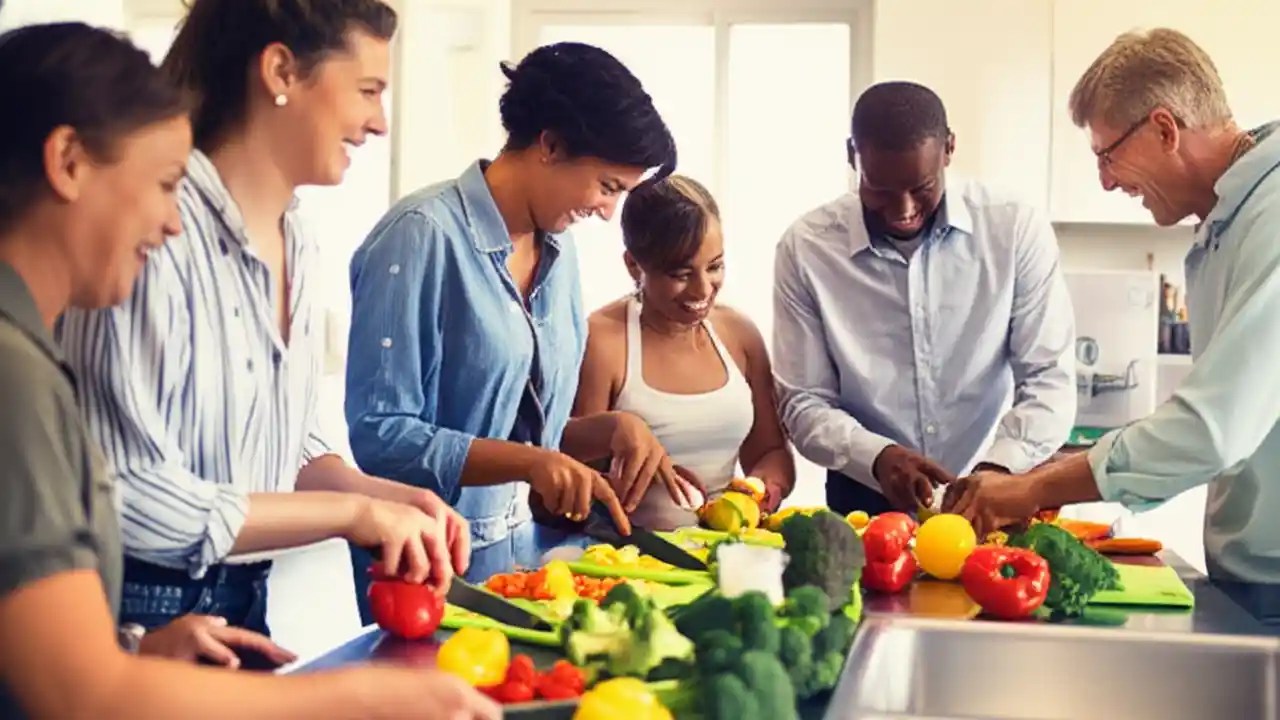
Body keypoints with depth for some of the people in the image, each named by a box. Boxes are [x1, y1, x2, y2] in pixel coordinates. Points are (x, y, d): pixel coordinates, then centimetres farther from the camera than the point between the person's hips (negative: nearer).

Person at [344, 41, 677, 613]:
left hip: (531, 553, 7)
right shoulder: (424, 236, -15)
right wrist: (529, 462, -25)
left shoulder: (559, 251, 7)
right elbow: (377, 434, -18)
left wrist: (609, 429, -4)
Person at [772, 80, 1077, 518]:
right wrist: (877, 458, -20)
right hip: (866, 504, 1)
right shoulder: (806, 248, -5)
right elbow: (804, 404, -2)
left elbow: (1049, 380, -4)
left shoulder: (1017, 230, -5)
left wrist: (996, 471, -21)